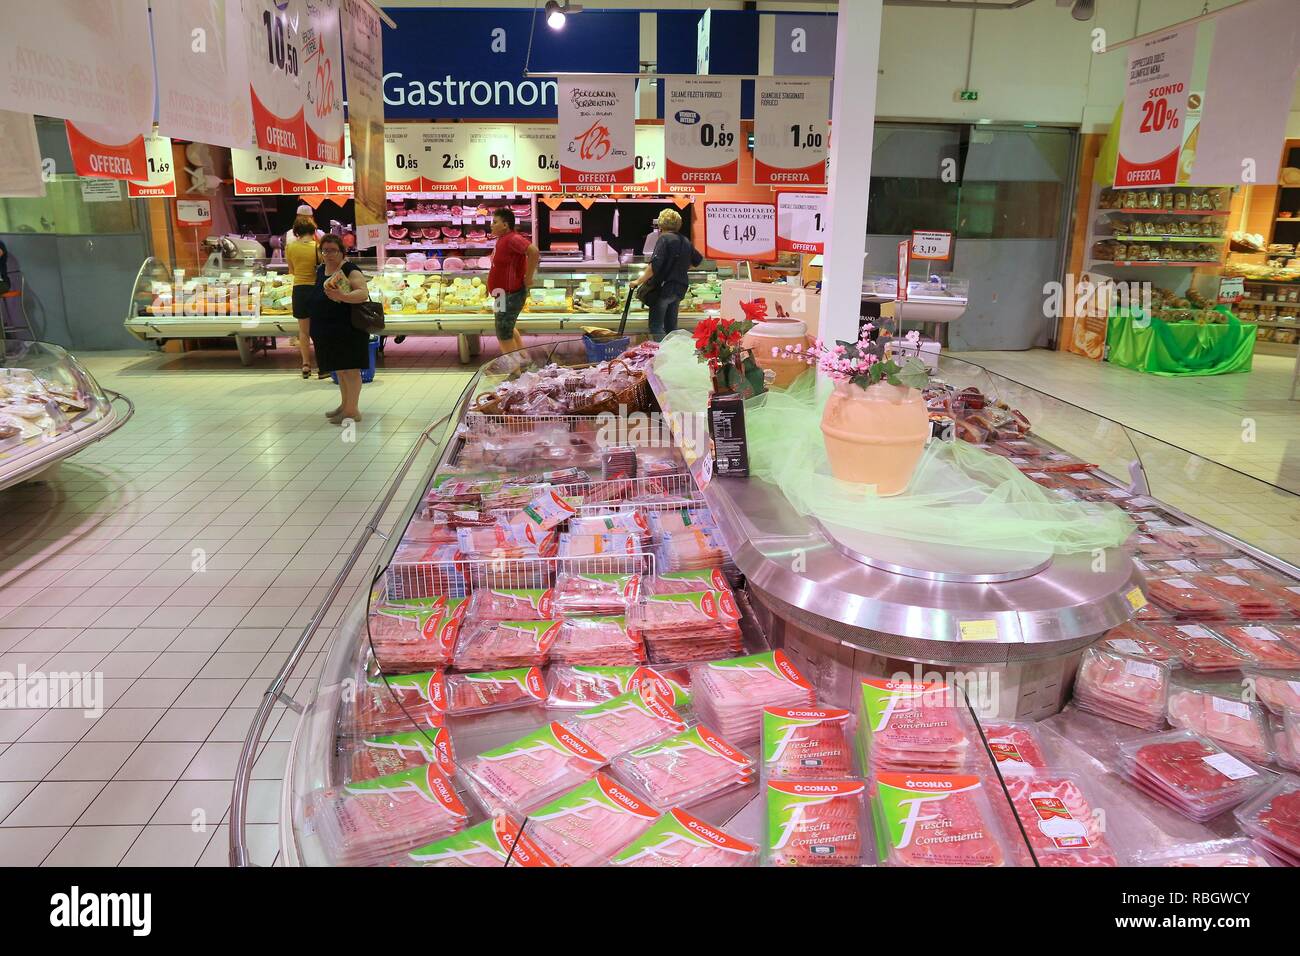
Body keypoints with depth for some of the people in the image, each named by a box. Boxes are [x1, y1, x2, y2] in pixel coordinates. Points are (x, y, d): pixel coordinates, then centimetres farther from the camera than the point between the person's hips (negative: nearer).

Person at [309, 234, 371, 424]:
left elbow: (364, 293, -25)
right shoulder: (320, 270, 13)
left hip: (348, 329, -9)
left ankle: (352, 410, 1)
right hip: (327, 330, 9)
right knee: (339, 369, 17)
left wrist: (342, 296, -41)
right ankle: (344, 404, 29)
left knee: (350, 369, -4)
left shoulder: (349, 270, -11)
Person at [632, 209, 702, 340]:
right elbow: (697, 260, 26)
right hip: (680, 288, 7)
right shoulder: (685, 241, 12)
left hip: (664, 287, -7)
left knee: (656, 326, -6)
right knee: (671, 326, 15)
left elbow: (654, 265, -21)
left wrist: (638, 281, -17)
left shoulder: (664, 238, -11)